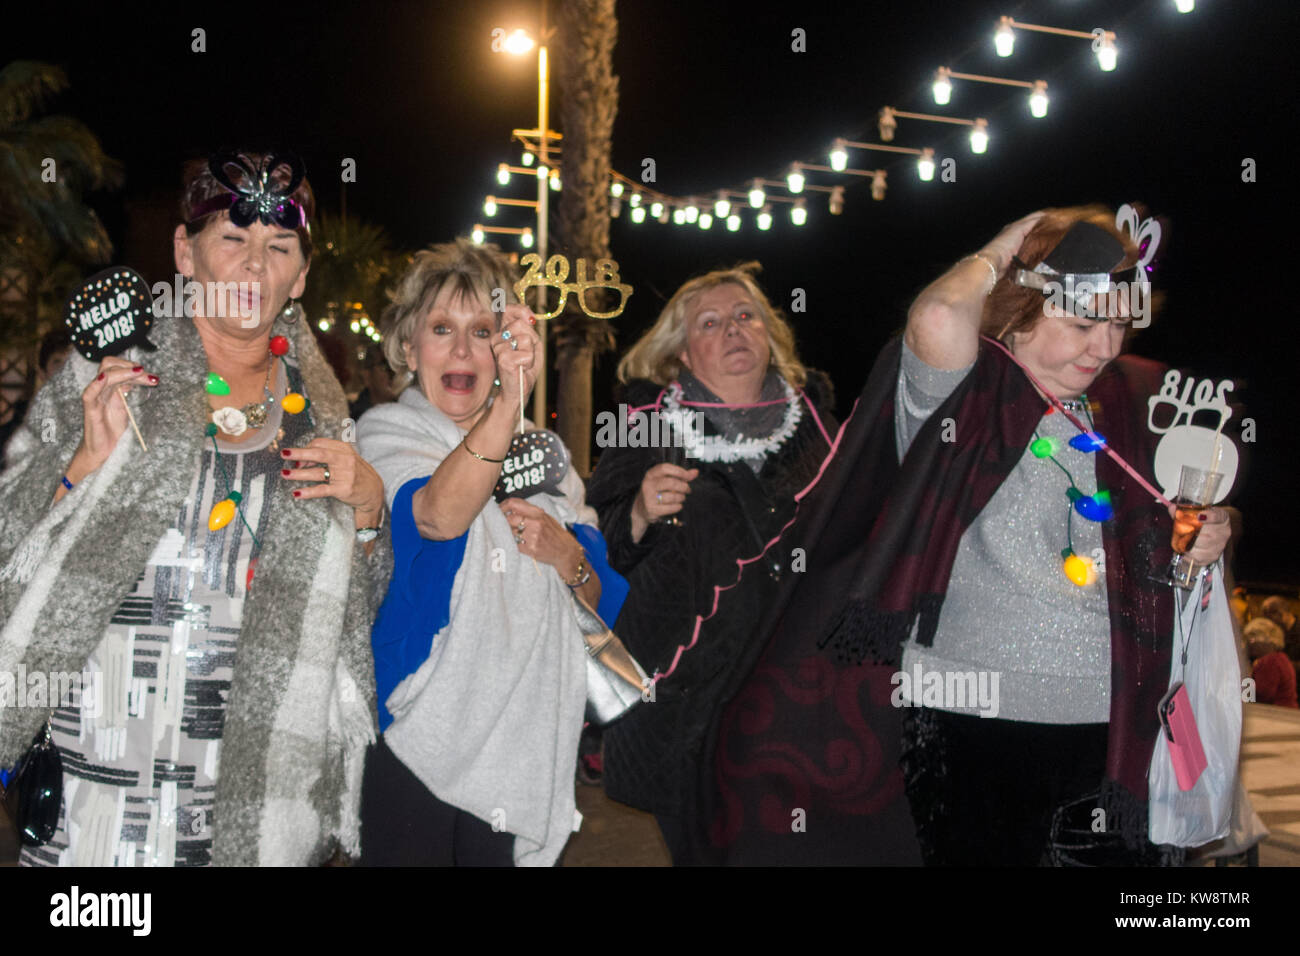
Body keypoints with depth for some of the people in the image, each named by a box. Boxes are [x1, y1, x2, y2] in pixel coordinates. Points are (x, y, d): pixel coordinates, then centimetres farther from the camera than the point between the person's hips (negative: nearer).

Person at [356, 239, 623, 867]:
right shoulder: (386, 431, -1)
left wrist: (567, 556, -9)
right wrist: (510, 399, -38)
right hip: (417, 744, -4)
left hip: (528, 741, 4)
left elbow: (598, 602, 13)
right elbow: (440, 515, -25)